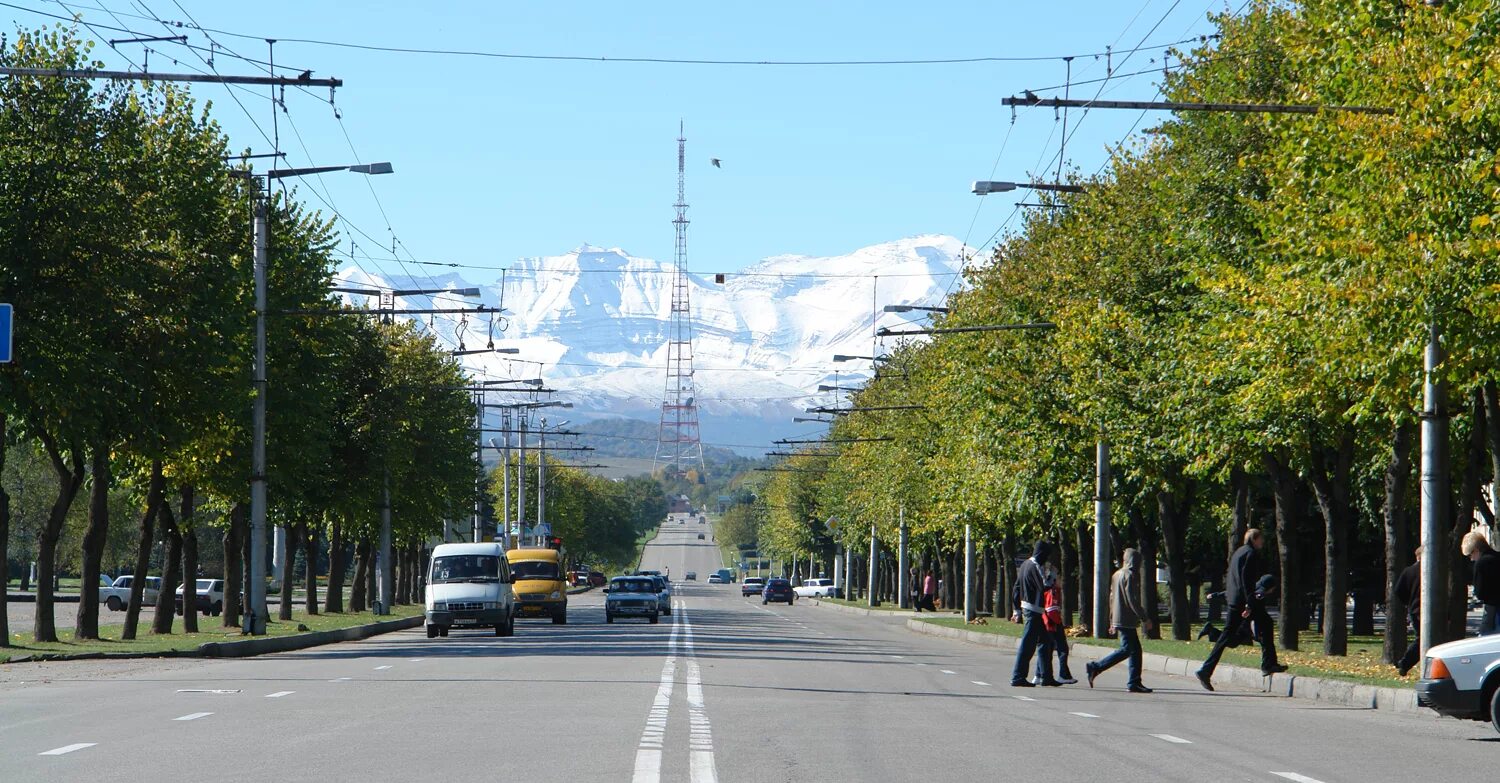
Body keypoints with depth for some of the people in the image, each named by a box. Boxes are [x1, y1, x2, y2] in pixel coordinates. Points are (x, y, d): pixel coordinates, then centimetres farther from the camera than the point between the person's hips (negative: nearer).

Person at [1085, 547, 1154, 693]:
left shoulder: (1117, 574, 16)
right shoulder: (1129, 575, -12)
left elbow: (1112, 598, 20)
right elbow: (1132, 600, -18)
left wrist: (1112, 621, 24)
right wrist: (1144, 618, -14)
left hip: (1118, 620, 10)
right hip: (1126, 620, -10)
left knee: (1135, 650, 10)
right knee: (1126, 650, -9)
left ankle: (1134, 682, 6)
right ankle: (1095, 667, -10)